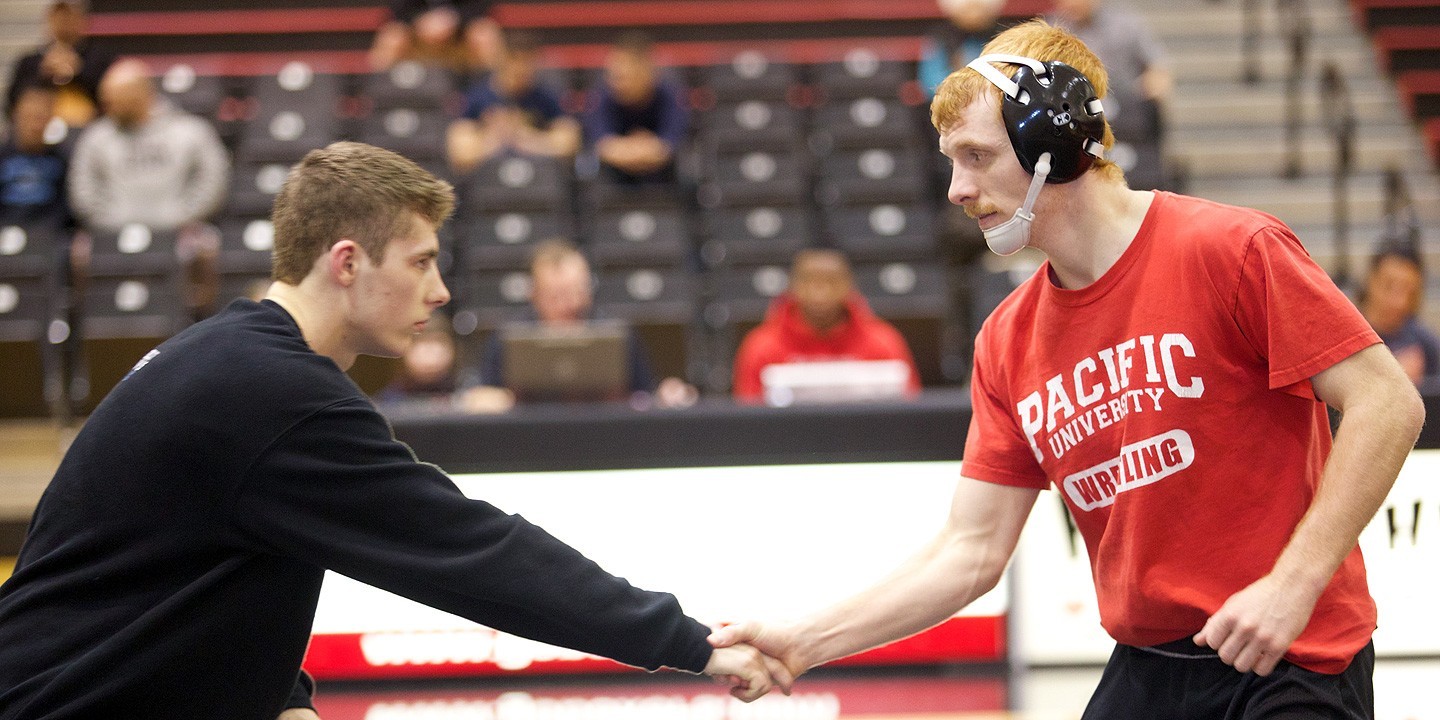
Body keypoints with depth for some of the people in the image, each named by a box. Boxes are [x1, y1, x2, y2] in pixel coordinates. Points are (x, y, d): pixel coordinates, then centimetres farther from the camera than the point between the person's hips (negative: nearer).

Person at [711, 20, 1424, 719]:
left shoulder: (1231, 250, -11)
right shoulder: (1007, 342, 7)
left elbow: (1386, 403, -13)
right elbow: (972, 551, 8)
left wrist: (1293, 584, -20)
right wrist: (805, 642, 0)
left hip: (1291, 663, -6)